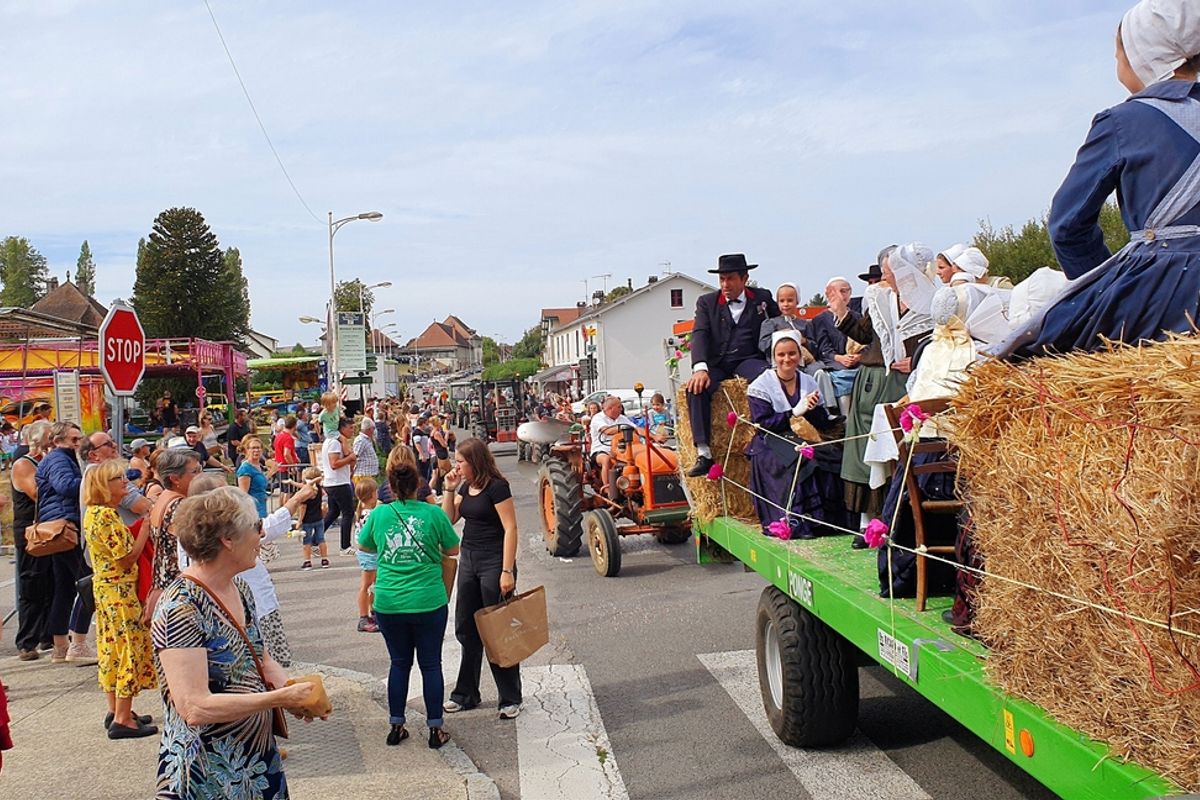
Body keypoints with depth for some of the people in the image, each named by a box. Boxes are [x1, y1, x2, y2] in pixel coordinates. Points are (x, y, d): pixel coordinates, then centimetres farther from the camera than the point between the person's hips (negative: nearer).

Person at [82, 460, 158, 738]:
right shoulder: (106, 516, -21)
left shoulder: (95, 513, 9)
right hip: (119, 591, -10)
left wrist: (141, 522, 5)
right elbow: (127, 558, -20)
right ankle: (123, 720, 1)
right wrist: (147, 525, -16)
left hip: (105, 587, 10)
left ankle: (115, 711, 26)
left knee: (112, 648, 16)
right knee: (129, 648, -4)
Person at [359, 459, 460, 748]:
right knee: (431, 664, 10)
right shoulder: (433, 513, -6)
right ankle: (435, 730, 15)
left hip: (388, 603, 2)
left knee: (399, 663, 17)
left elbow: (363, 547, 17)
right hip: (429, 603, -2)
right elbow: (453, 551, 6)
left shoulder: (379, 514, -1)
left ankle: (396, 727, 23)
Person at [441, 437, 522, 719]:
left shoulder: (496, 487, -15)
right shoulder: (465, 487, 9)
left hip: (494, 562, -8)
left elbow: (510, 529, -17)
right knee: (466, 630, 14)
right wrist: (449, 489, 1)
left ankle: (510, 699, 11)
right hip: (469, 560, 8)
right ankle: (466, 694, 26)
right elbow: (448, 519, 12)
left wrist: (507, 571, -21)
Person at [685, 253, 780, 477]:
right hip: (716, 364, 0)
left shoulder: (762, 298, 13)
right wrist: (700, 368, -21)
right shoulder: (707, 302, 10)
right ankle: (703, 454, -33)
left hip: (748, 360, 0)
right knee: (696, 388, -31)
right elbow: (700, 334, -3)